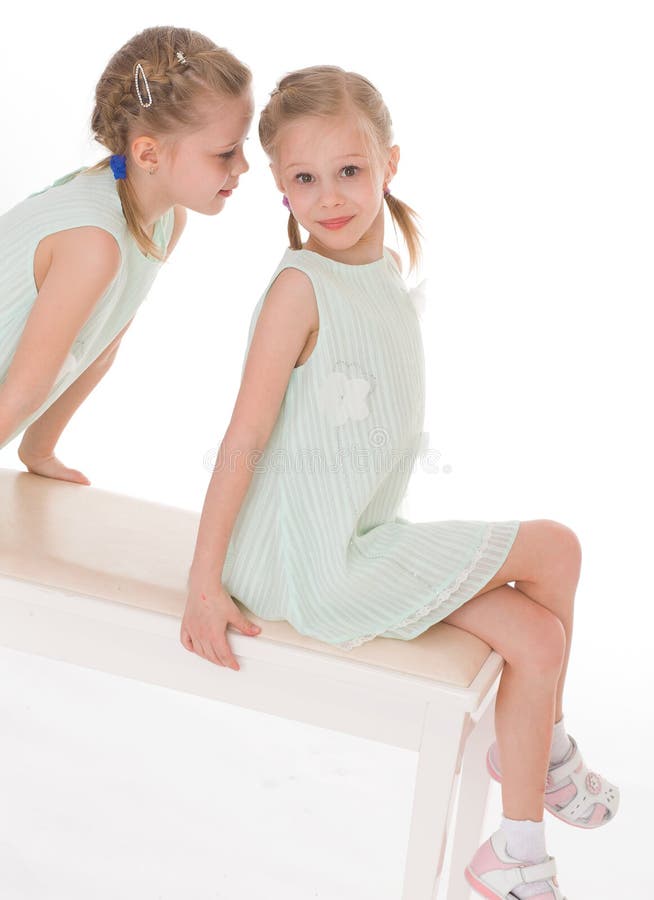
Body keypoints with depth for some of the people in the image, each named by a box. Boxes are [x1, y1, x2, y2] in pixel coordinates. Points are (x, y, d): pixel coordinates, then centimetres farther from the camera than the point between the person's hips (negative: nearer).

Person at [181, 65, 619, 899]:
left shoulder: (386, 268, 7)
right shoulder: (300, 288, -19)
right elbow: (246, 437, -20)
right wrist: (204, 582, -20)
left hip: (367, 540, 8)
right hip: (310, 558, -8)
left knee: (540, 638, 4)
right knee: (558, 548, -2)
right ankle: (550, 750, 24)